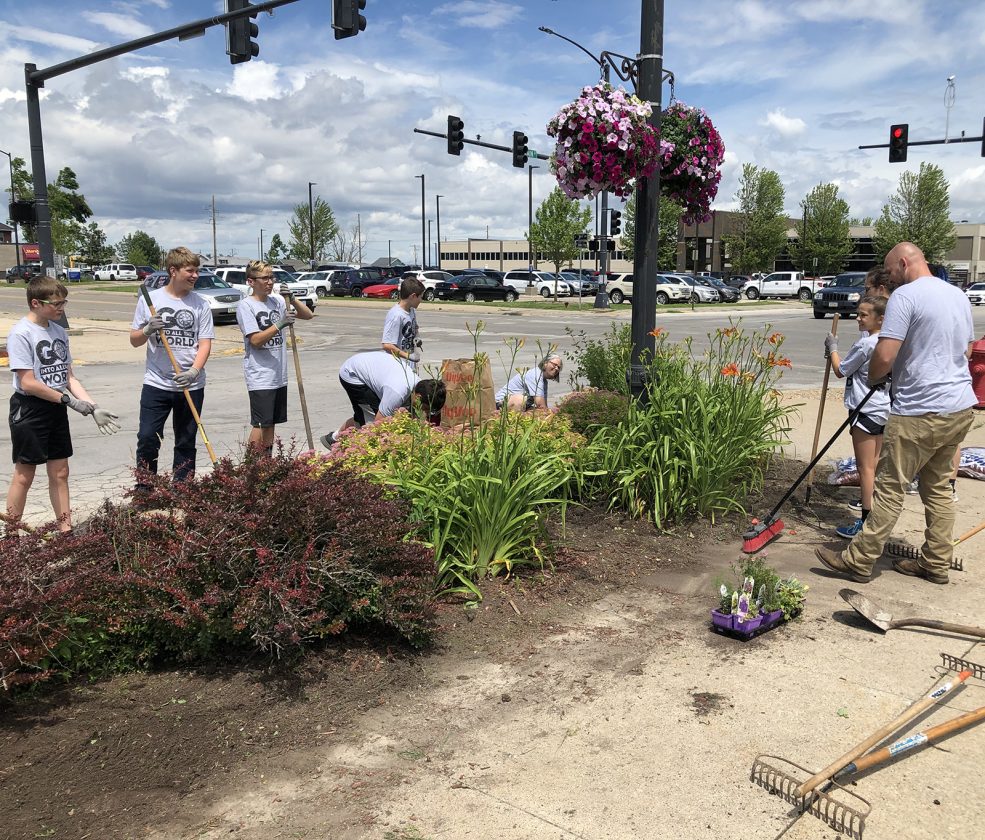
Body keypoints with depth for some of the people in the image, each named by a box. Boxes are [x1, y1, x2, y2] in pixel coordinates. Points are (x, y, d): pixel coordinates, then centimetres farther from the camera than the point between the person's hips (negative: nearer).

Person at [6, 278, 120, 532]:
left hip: (56, 409, 6)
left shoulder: (59, 332, 6)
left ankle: (65, 530, 20)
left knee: (60, 473, 11)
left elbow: (69, 377, 8)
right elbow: (28, 383, -19)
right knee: (24, 475, 3)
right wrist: (69, 400, -17)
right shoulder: (21, 334, -15)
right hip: (29, 410, -6)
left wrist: (93, 407, -1)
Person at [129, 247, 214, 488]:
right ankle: (143, 490, 10)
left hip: (191, 386, 1)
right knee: (148, 438, -4)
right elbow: (134, 341, 6)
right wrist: (148, 330, -16)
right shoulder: (150, 299, 1)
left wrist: (193, 372, -20)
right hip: (156, 384, -1)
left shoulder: (200, 304, 1)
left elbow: (205, 344, -3)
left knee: (186, 441, 9)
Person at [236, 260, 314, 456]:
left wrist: (292, 299, -7)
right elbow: (255, 340, -15)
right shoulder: (245, 305, -7)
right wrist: (280, 324, -24)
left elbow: (308, 315, 8)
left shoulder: (277, 300, 8)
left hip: (279, 374, 6)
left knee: (271, 423, 12)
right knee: (261, 424, -7)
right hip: (259, 375, -6)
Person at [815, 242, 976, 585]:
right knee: (937, 486, 17)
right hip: (960, 406, 8)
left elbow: (884, 356, -20)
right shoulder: (959, 296, 13)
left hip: (920, 412, -8)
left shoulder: (904, 296, -14)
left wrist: (873, 376, 0)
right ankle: (937, 564, 24)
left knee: (890, 488, -2)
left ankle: (859, 562, 5)